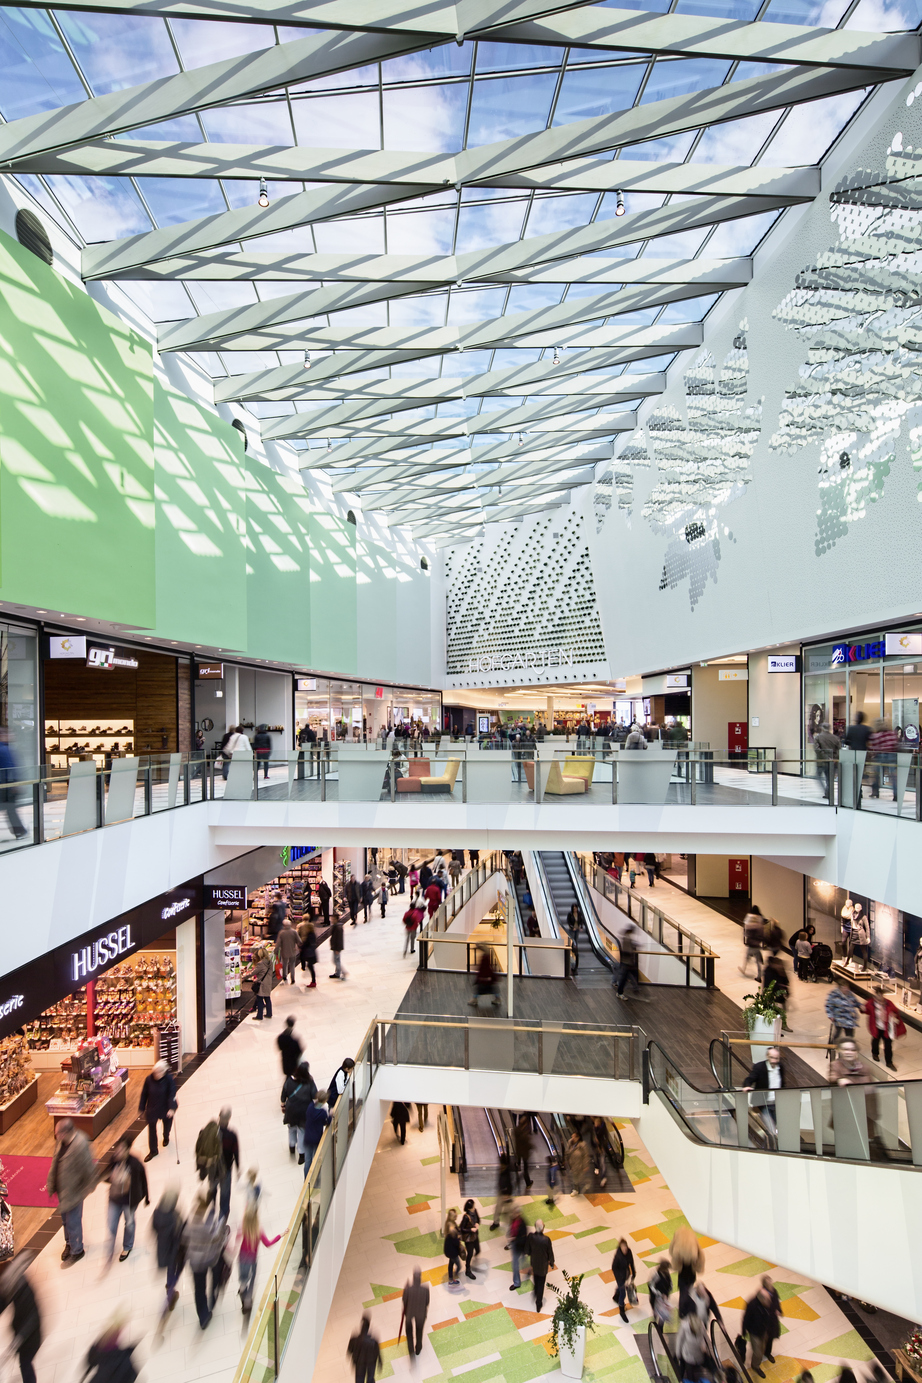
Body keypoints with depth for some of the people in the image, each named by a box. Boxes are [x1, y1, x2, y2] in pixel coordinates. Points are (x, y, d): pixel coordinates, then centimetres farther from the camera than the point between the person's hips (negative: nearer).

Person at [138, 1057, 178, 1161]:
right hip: (152, 1108, 1)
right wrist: (141, 1108, 1)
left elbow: (172, 1094, -23)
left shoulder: (169, 1079, -25)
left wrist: (171, 1108, -29)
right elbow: (144, 1094, -6)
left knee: (167, 1125, 21)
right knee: (151, 1128, 6)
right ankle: (153, 1151, 26)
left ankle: (166, 1137, 54)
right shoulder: (149, 1079, -18)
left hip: (166, 1107, -1)